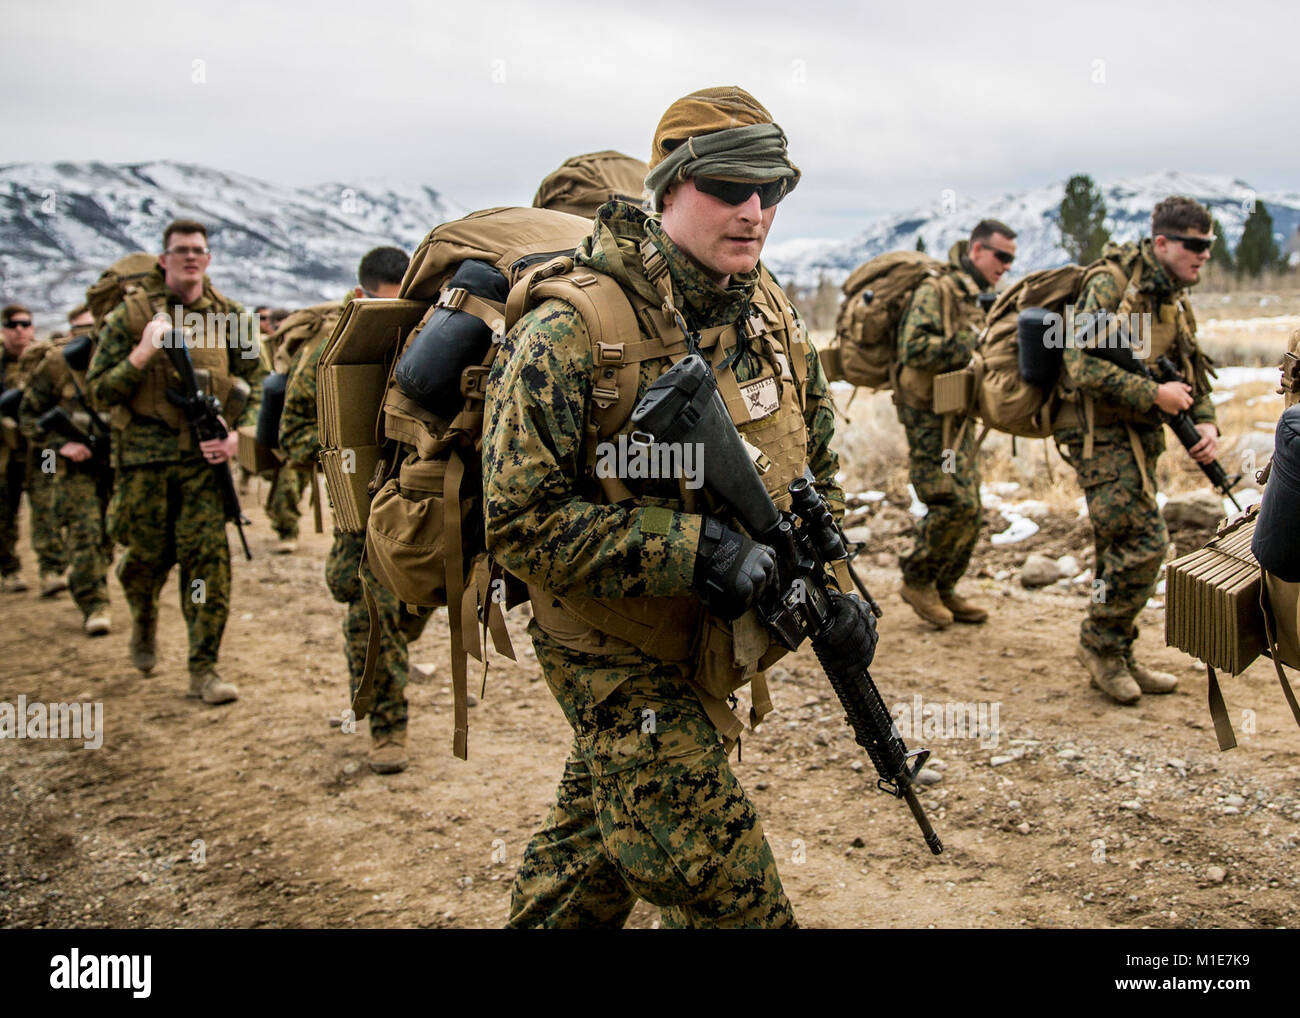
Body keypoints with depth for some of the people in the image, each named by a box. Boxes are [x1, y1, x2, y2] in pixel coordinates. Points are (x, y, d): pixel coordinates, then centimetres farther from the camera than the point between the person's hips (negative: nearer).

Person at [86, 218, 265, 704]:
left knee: (208, 555, -6)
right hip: (145, 454, -1)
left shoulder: (229, 316, 6)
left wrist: (237, 433, -4)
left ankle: (204, 668, 2)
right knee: (149, 553, 9)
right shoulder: (131, 315, 0)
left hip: (205, 453, 1)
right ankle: (144, 616, 44)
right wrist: (142, 354, -17)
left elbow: (256, 384, 12)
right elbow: (99, 391, -2)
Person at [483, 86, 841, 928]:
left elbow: (818, 464, 13)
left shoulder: (774, 315, 2)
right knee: (731, 899, -3)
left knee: (596, 844, 25)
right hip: (624, 661, -7)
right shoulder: (570, 334, -22)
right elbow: (521, 520, -24)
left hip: (718, 639, 7)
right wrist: (691, 549, -29)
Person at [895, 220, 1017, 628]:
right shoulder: (937, 291, -12)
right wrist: (973, 343, -24)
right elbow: (915, 349, -26)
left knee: (968, 510, 10)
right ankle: (917, 580, 5)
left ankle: (943, 590, 21)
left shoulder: (977, 301, 16)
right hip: (930, 417, -9)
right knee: (953, 504, -12)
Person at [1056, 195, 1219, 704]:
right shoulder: (1112, 284, -15)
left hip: (1136, 434, 9)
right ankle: (1101, 645, 4)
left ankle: (1115, 659, 22)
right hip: (1098, 431, -9)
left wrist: (1205, 421, 1)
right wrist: (1154, 395, -22)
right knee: (1143, 541, -13)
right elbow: (1083, 364, -24)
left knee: (1123, 548, 12)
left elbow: (1192, 370, 19)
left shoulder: (1174, 298, 12)